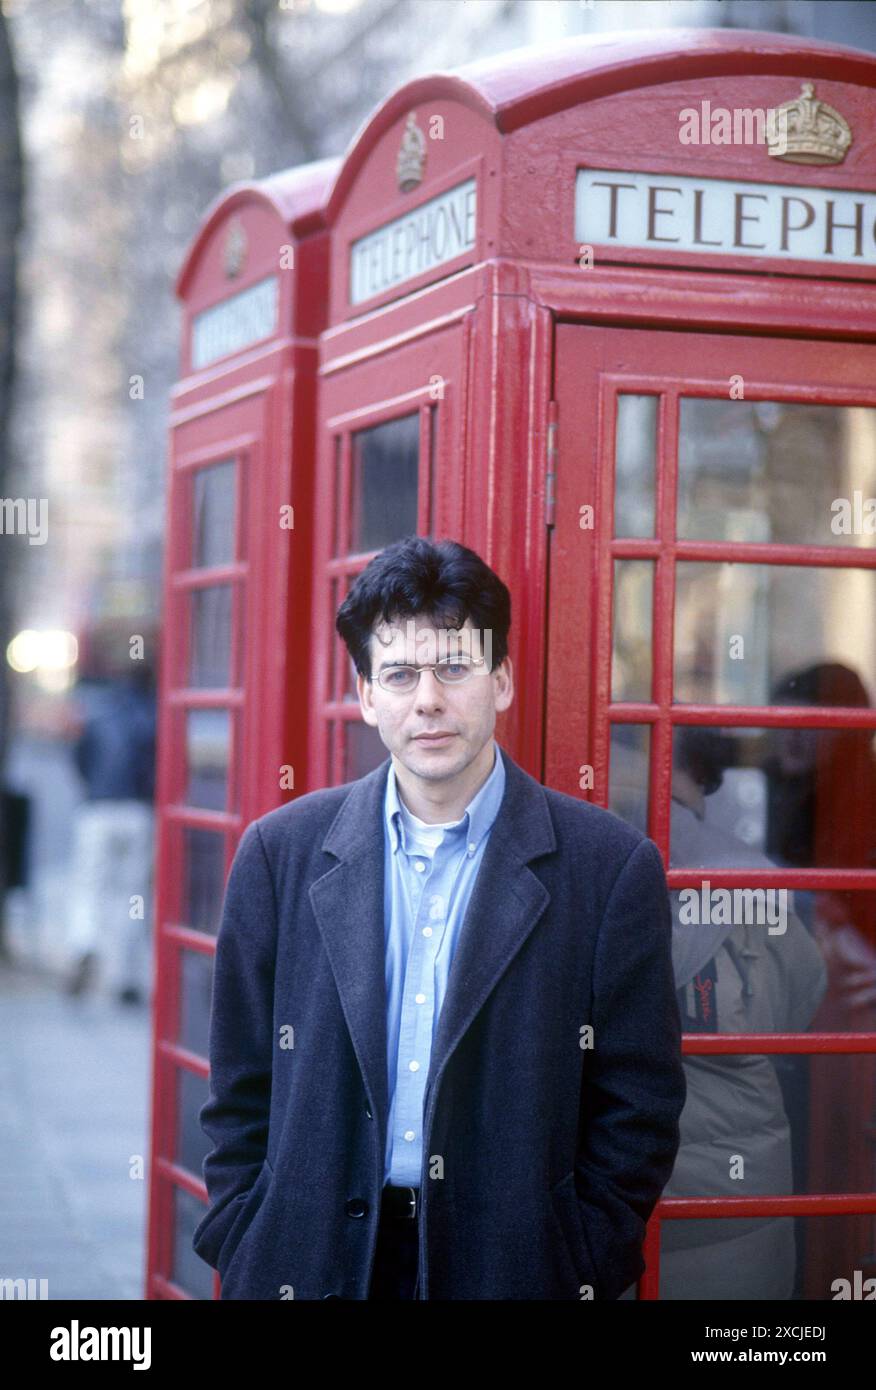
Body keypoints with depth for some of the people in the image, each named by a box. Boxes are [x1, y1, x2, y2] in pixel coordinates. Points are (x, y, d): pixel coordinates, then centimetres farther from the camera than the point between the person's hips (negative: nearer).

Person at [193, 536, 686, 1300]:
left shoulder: (610, 866, -5)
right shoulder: (281, 854, 1)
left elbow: (639, 1109, -3)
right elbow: (241, 1093, 5)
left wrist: (582, 1271, -8)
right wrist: (245, 1262, -1)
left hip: (514, 1266, -1)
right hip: (315, 1266, 2)